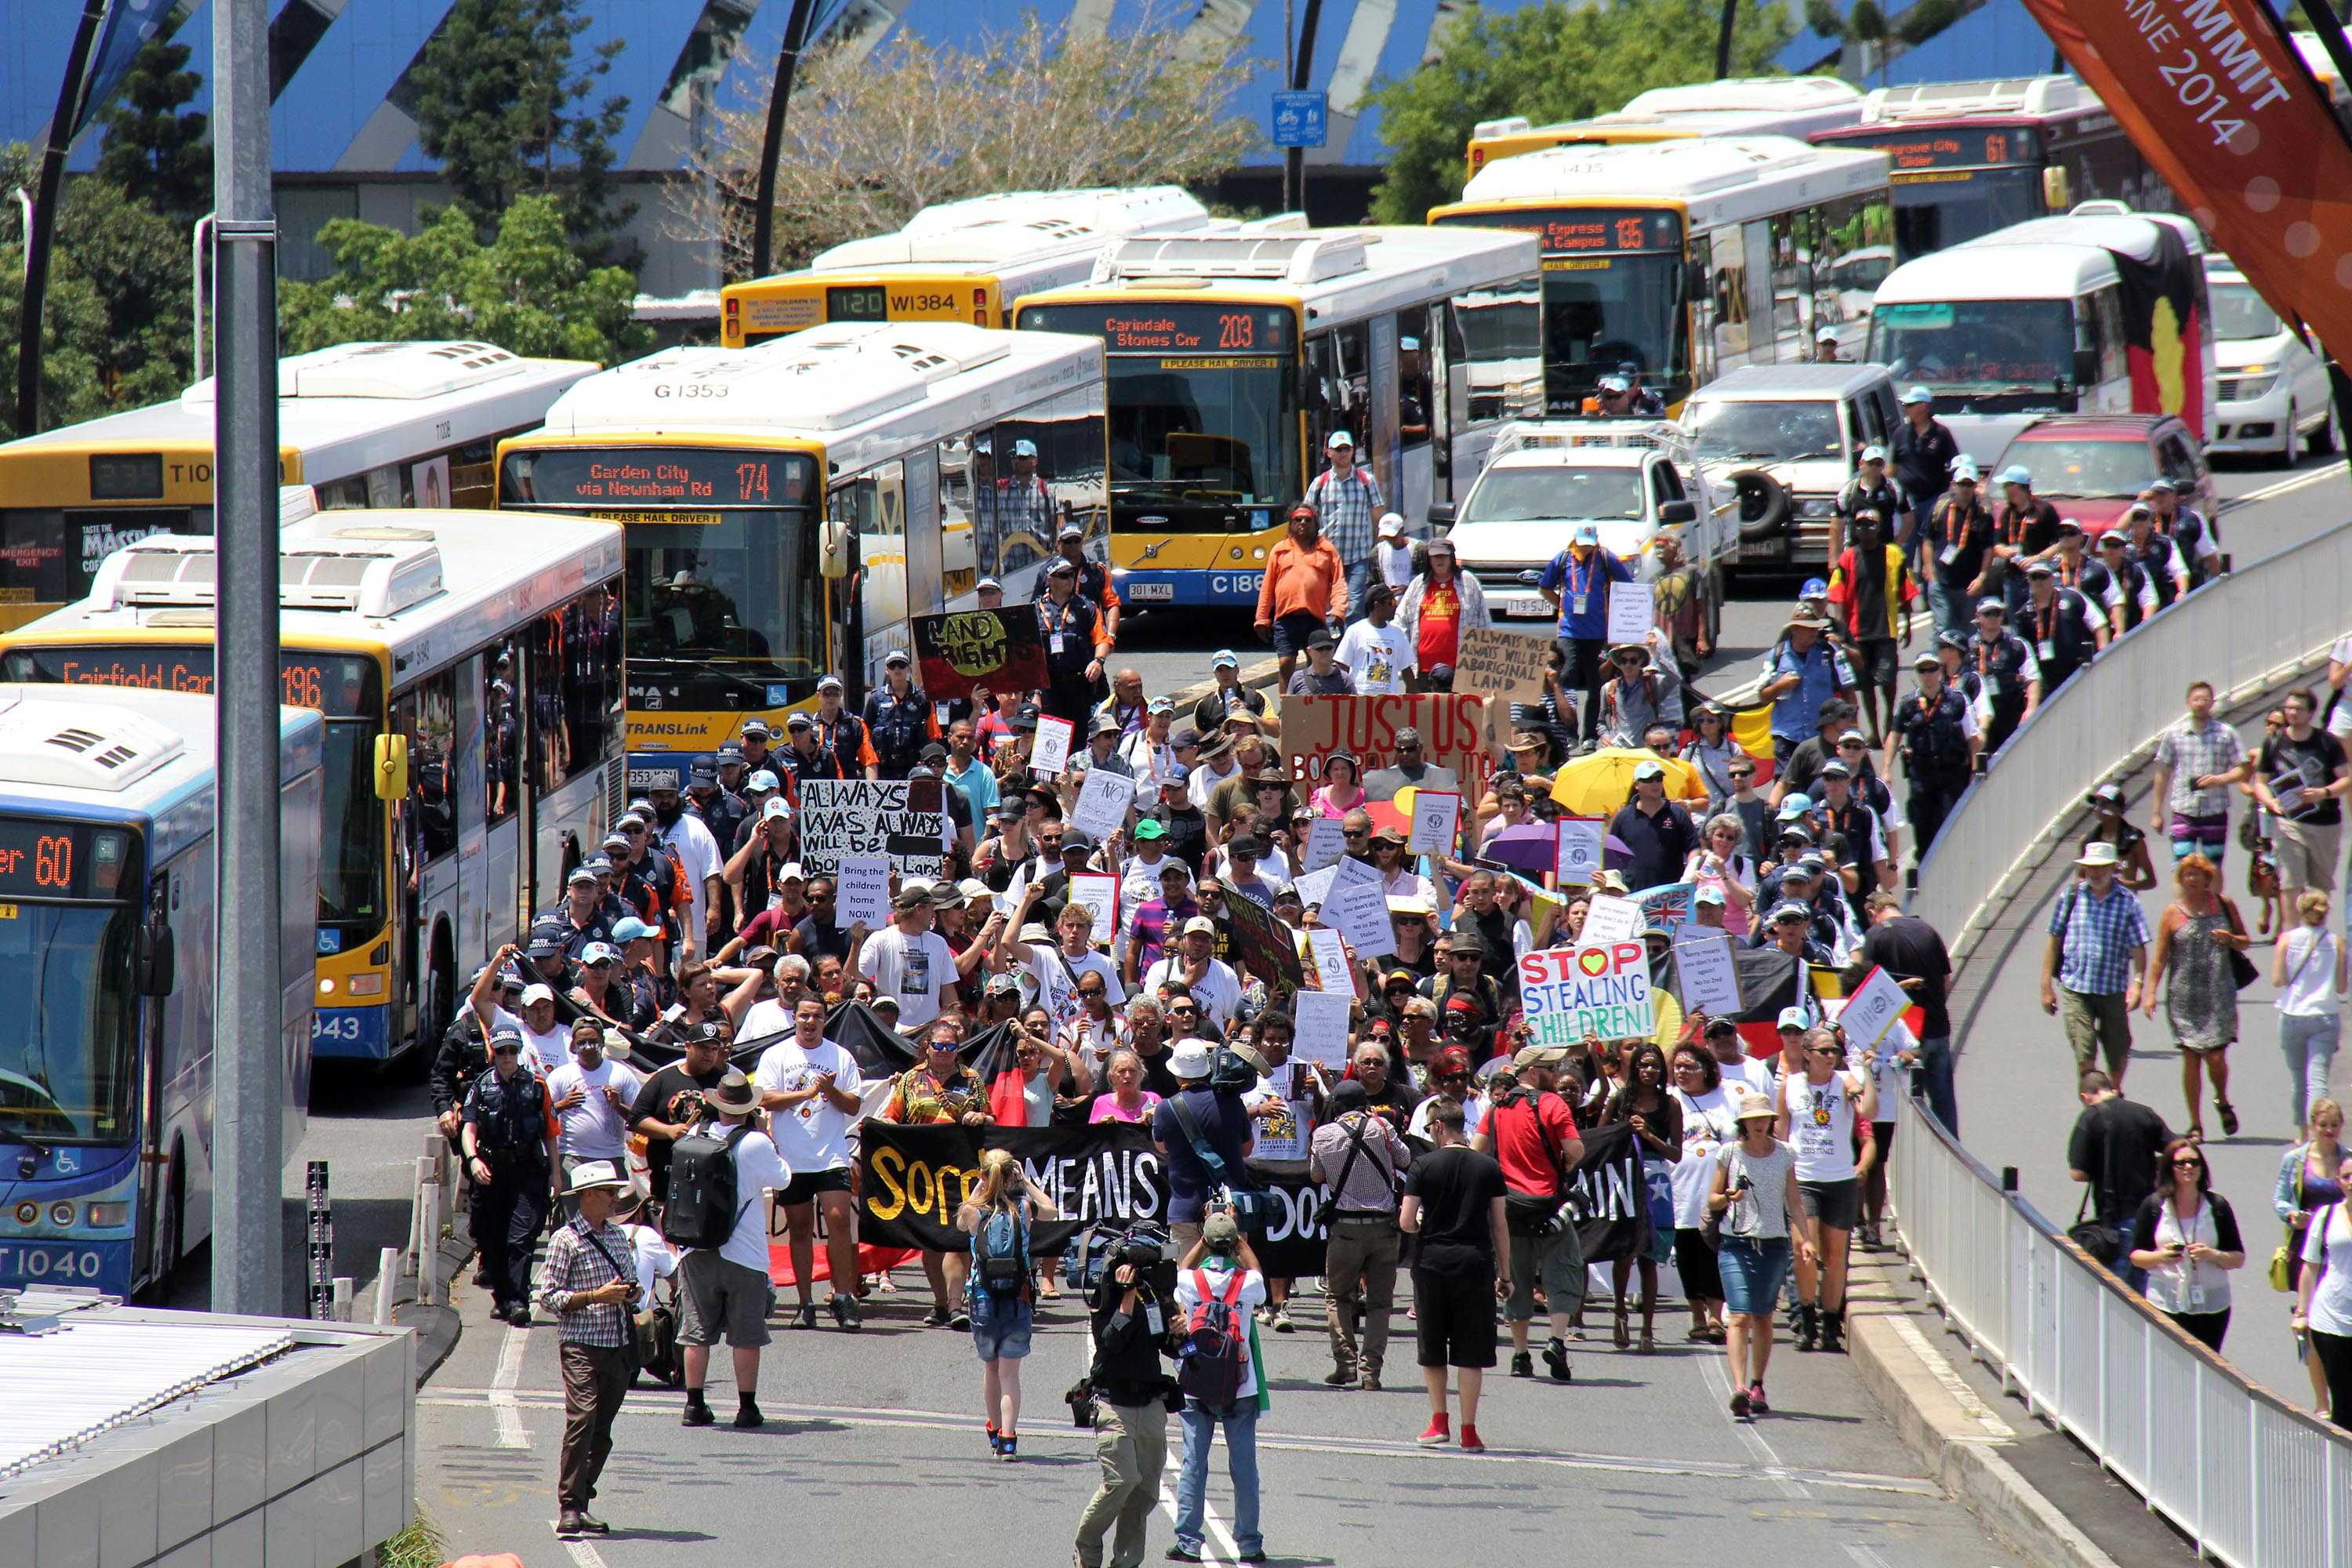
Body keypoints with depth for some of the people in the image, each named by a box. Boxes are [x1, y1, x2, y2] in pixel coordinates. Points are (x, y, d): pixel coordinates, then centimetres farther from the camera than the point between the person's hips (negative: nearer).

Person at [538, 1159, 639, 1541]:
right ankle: (569, 1509, -18)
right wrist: (596, 1296, -16)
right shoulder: (566, 1241, -4)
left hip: (618, 1348, 6)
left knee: (602, 1431, 6)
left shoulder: (619, 1237, 15)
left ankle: (582, 1503, 14)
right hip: (581, 1346, -6)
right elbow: (548, 1296, -8)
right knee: (582, 1420, -17)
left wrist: (631, 1294, 3)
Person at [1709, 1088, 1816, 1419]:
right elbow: (1712, 1201, 6)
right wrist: (1728, 1197, -17)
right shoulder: (1730, 1153, 1)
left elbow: (1794, 1201, 10)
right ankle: (1739, 1389, -24)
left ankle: (1757, 1386, 22)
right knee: (1739, 1317, -14)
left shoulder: (1784, 1155, 6)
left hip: (1773, 1245, 2)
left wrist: (1806, 1239, -1)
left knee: (1762, 1318, 9)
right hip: (1736, 1243, -2)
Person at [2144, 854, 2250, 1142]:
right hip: (2184, 996, 0)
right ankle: (2195, 1123, 9)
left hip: (2219, 995, 0)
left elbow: (2245, 942, 15)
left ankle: (2222, 1101, 25)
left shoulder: (2223, 904, 6)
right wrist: (2150, 991, -7)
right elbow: (2159, 956, 2)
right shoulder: (2173, 913, 1)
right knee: (2191, 1057, -1)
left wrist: (2231, 939, -8)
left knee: (2216, 1057, -6)